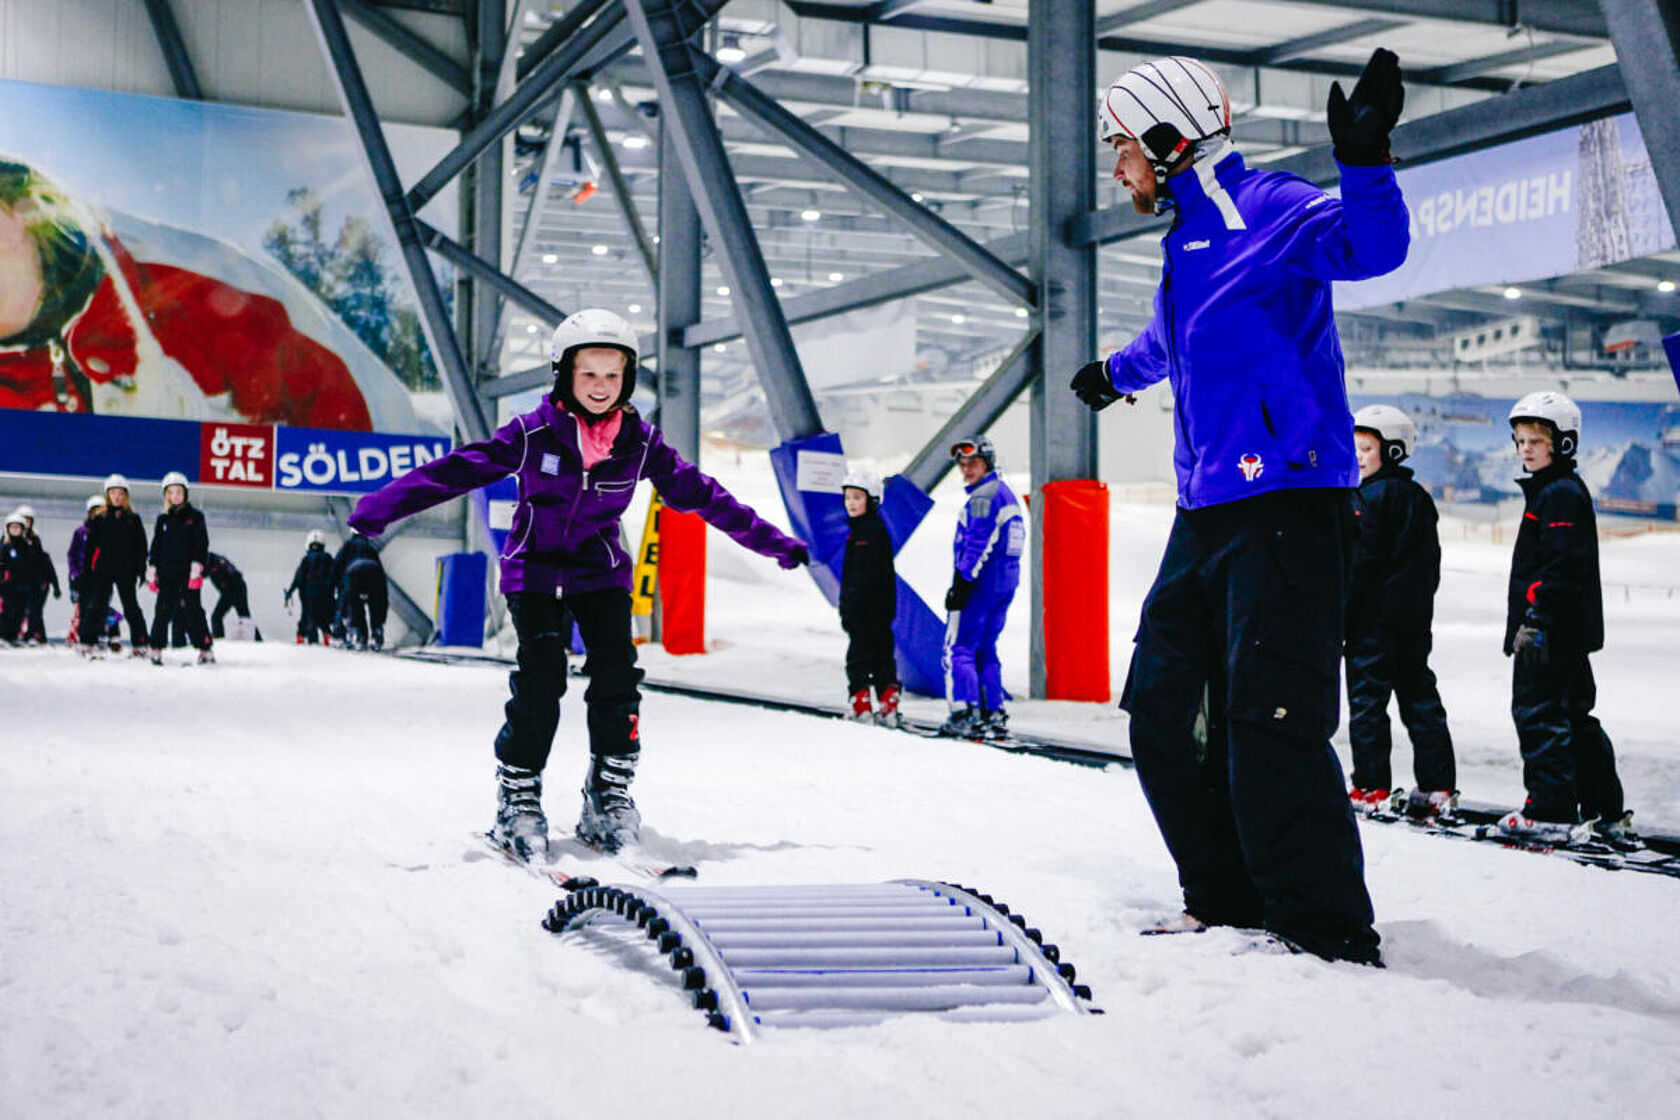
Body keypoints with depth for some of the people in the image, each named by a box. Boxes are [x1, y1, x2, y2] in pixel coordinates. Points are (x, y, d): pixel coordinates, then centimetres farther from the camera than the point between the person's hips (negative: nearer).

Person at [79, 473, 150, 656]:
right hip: (102, 572, 1)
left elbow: (141, 546, 7)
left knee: (131, 607, 1)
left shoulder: (133, 519, 8)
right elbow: (90, 547, 8)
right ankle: (87, 643, 2)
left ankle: (139, 644, 3)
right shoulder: (99, 520, 8)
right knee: (97, 606, 0)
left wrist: (141, 569, -1)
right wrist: (87, 571, 2)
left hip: (126, 572, 0)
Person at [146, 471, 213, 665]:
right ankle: (157, 648, 5)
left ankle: (205, 649, -3)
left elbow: (202, 543, 0)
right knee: (163, 610, 0)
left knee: (192, 609, -6)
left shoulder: (194, 517, 5)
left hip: (188, 572, -3)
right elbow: (156, 545, 16)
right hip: (167, 573, 3)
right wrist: (152, 570, 8)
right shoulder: (163, 519, 13)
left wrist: (197, 567, -10)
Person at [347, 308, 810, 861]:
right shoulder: (533, 434, -13)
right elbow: (458, 469, -16)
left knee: (617, 680, -9)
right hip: (535, 571, -2)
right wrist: (380, 508, -23)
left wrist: (774, 542, 4)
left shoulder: (640, 442, -5)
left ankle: (609, 796, 6)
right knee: (540, 683, -13)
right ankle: (518, 798, 3)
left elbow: (700, 493, 1)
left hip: (601, 573, 3)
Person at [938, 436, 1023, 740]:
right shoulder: (1006, 493, 17)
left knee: (958, 648, -6)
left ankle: (965, 715, -12)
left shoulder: (982, 497, -14)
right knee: (985, 649, 15)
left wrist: (960, 586, -19)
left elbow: (976, 547, -20)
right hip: (1006, 582, 10)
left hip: (981, 583, -10)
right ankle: (994, 714, 13)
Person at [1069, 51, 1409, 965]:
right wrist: (1117, 373, 59)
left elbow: (1371, 246, -26)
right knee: (1164, 714, 9)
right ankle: (1228, 905, 18)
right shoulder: (1186, 243, 20)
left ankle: (1332, 937, -8)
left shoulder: (1266, 210, -7)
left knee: (1268, 724, -14)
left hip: (1286, 506, -10)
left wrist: (1362, 161, -43)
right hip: (1206, 513, 10)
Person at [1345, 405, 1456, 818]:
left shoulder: (1368, 498, -10)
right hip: (1416, 620, 8)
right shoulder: (1420, 497, 14)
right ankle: (1438, 787, 8)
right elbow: (1432, 561, 18)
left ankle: (1371, 788, -3)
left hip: (1374, 615, -8)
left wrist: (1340, 614, -11)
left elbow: (1358, 562, -15)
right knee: (1421, 698, 9)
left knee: (1367, 698, -3)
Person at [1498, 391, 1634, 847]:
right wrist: (1530, 621, 24)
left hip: (1554, 631, -11)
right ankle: (1609, 813, 21)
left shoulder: (1561, 494, -13)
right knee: (1573, 717, 15)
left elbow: (1563, 565, -21)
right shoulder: (1553, 491, 19)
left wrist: (1535, 619, -24)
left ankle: (1553, 813, -6)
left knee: (1538, 713, -8)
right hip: (1568, 634, 11)